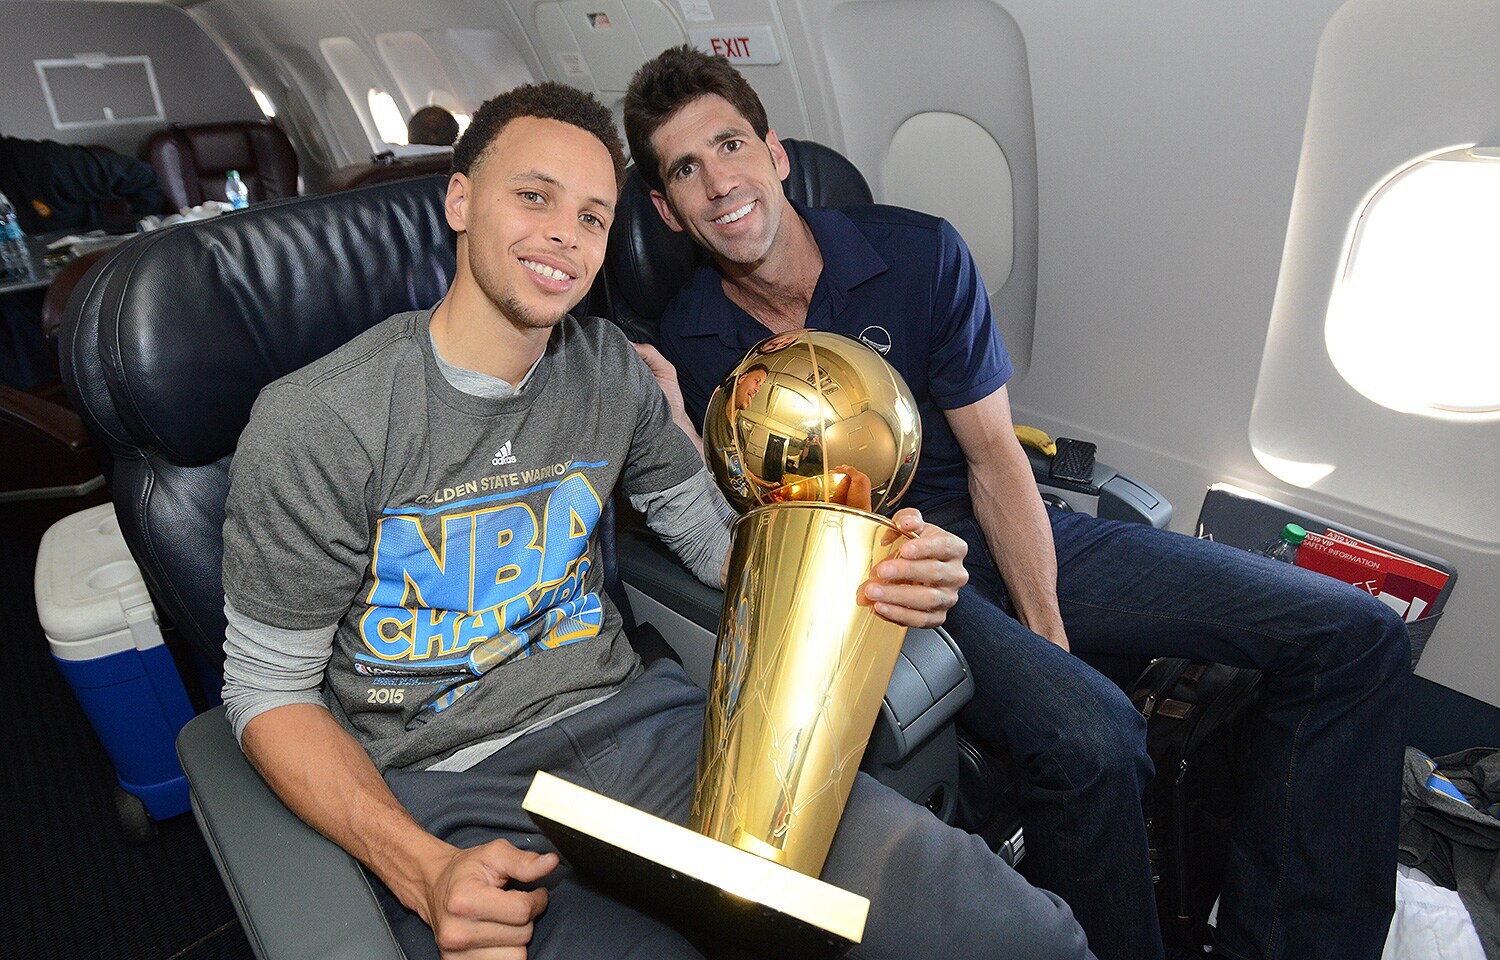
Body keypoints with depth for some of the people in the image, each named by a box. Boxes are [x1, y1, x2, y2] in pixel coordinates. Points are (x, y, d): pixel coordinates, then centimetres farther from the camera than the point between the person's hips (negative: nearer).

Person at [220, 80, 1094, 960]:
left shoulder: (610, 369, 5)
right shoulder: (315, 425, -9)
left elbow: (719, 536, 13)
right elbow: (268, 692, -3)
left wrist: (879, 572, -8)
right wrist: (423, 872, -20)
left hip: (629, 718, 3)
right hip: (453, 794, -2)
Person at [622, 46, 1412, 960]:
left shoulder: (918, 253, -2)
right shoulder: (682, 350, -3)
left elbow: (994, 456, -3)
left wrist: (1049, 633, -11)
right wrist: (675, 431, -20)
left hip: (999, 537, 4)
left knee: (1355, 633, -4)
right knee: (1088, 732, -34)